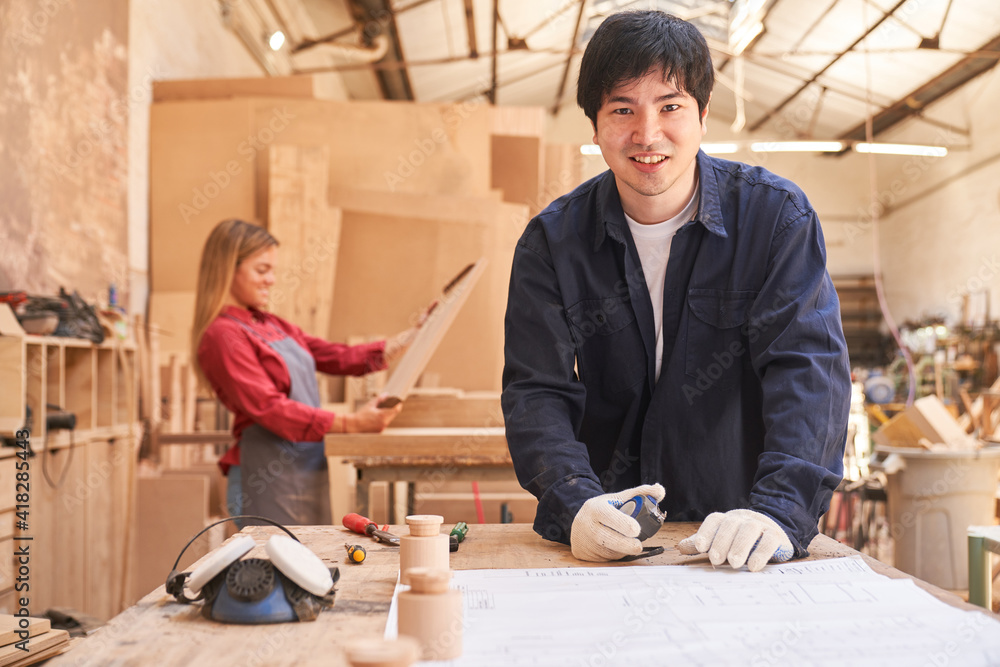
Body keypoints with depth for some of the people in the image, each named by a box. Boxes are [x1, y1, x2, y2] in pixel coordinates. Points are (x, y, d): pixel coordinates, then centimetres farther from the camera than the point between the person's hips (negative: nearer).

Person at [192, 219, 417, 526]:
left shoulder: (271, 325, 14)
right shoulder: (222, 336, -12)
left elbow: (338, 357, 15)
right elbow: (269, 408, -19)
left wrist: (413, 337, 10)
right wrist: (352, 423, -25)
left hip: (310, 473, 8)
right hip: (269, 478, -8)